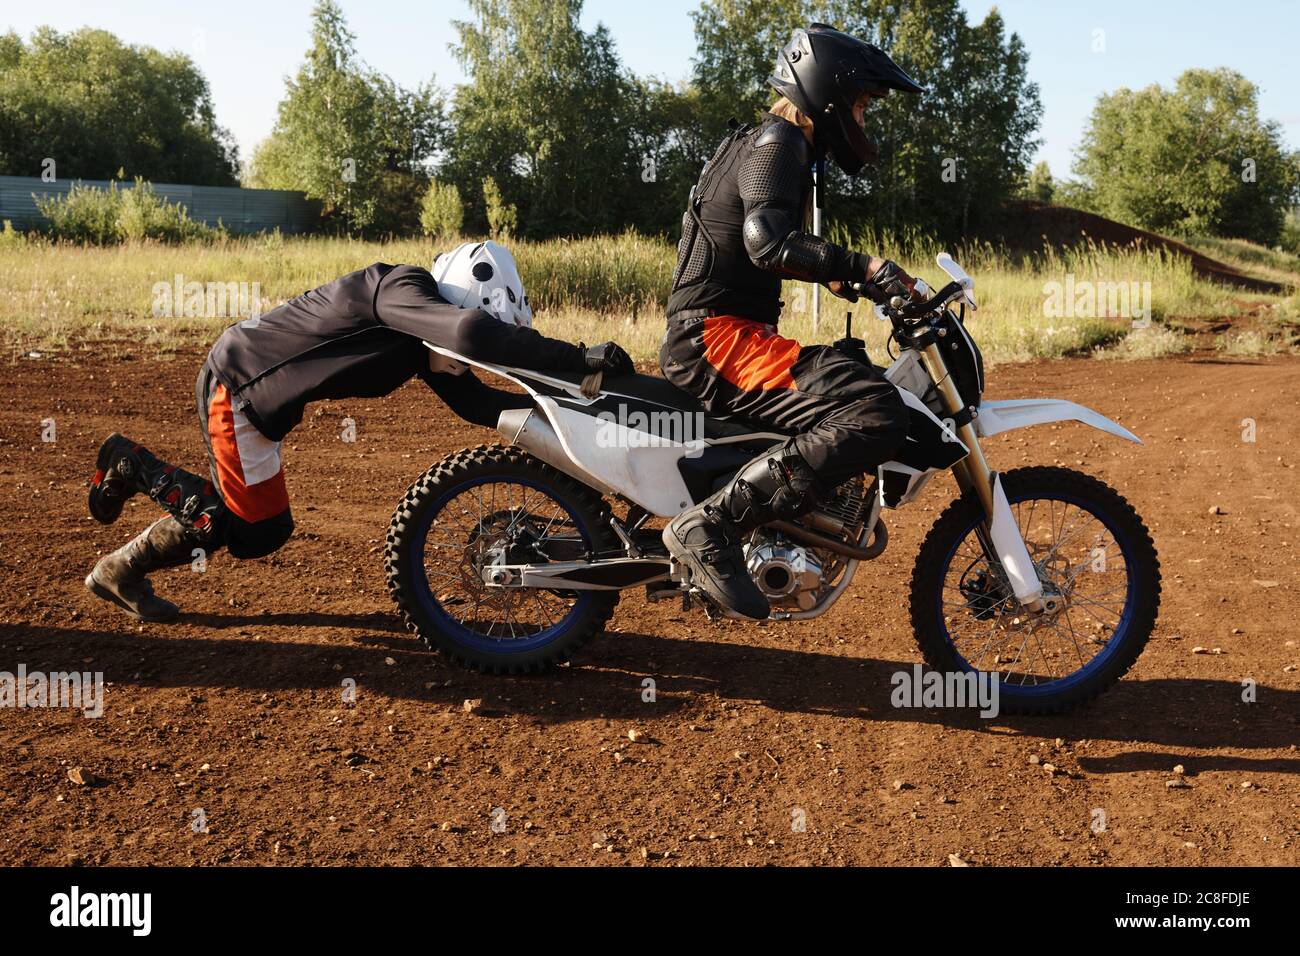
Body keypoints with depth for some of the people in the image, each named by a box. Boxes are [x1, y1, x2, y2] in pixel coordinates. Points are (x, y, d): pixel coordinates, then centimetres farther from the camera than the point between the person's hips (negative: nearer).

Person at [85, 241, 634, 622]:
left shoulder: (428, 340, 3)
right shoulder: (398, 289, -27)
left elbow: (476, 403, 4)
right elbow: (471, 334, -45)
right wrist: (578, 358, -44)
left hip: (258, 393, 10)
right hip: (235, 379, -10)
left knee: (262, 527, 16)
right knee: (253, 530, -5)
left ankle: (120, 570, 29)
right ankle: (134, 464, 10)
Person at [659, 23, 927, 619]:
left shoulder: (763, 143, 25)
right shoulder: (778, 141, -7)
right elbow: (767, 240, -25)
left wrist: (834, 274, 29)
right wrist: (860, 266, -28)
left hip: (709, 337, 11)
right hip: (718, 335, -11)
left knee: (859, 379, 26)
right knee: (876, 412, -27)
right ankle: (711, 525, -27)